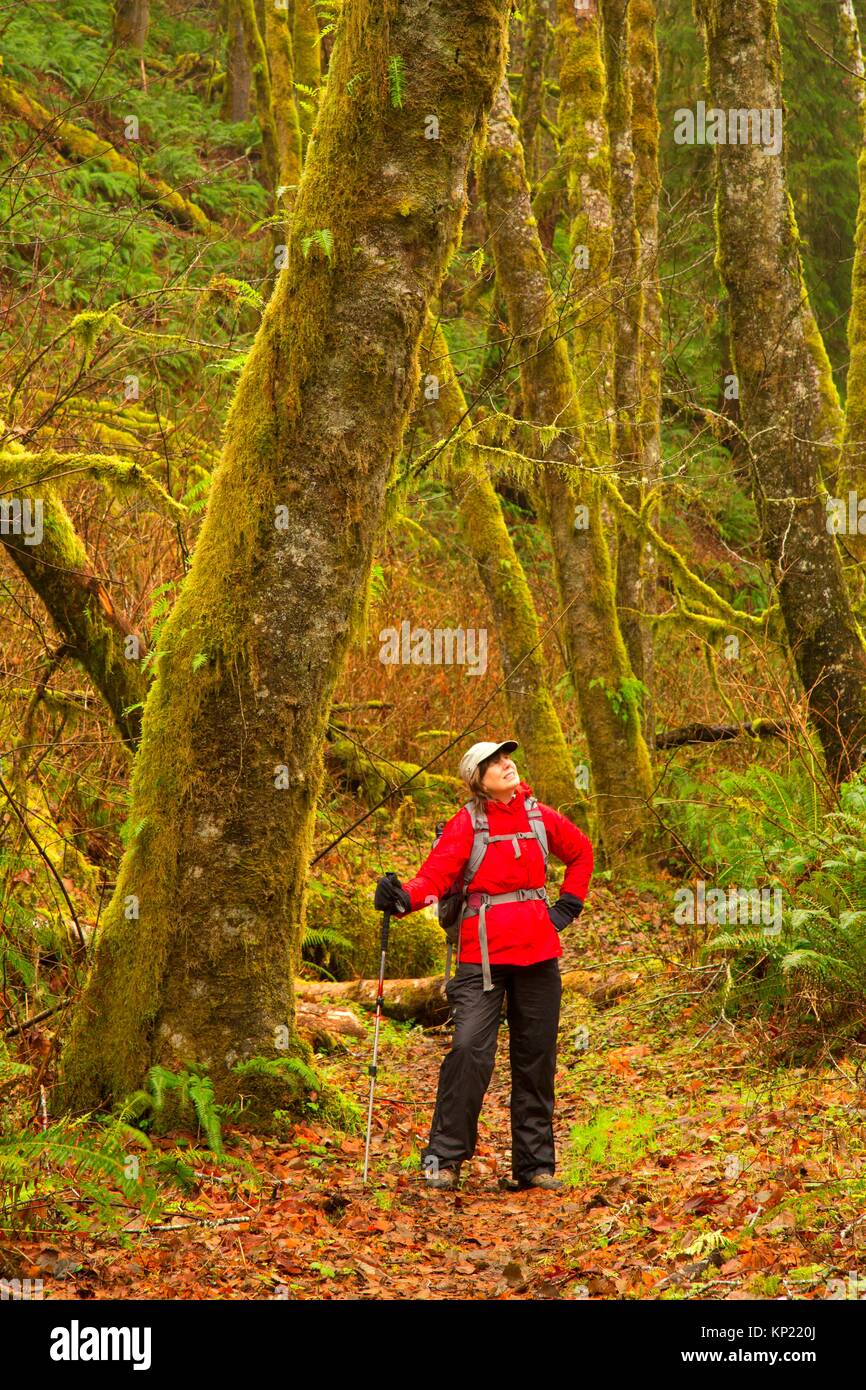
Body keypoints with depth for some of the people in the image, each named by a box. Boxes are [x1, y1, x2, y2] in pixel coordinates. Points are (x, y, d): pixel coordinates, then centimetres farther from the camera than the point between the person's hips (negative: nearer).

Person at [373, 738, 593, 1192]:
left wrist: (568, 905, 16)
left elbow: (581, 851, 26)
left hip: (538, 950, 4)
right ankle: (444, 1158, -5)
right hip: (484, 954, -4)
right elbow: (435, 874, -15)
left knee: (536, 1056, 8)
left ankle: (535, 1164, 17)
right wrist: (403, 897, -35)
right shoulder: (467, 823, -3)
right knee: (470, 1049, -16)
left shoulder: (540, 816, 8)